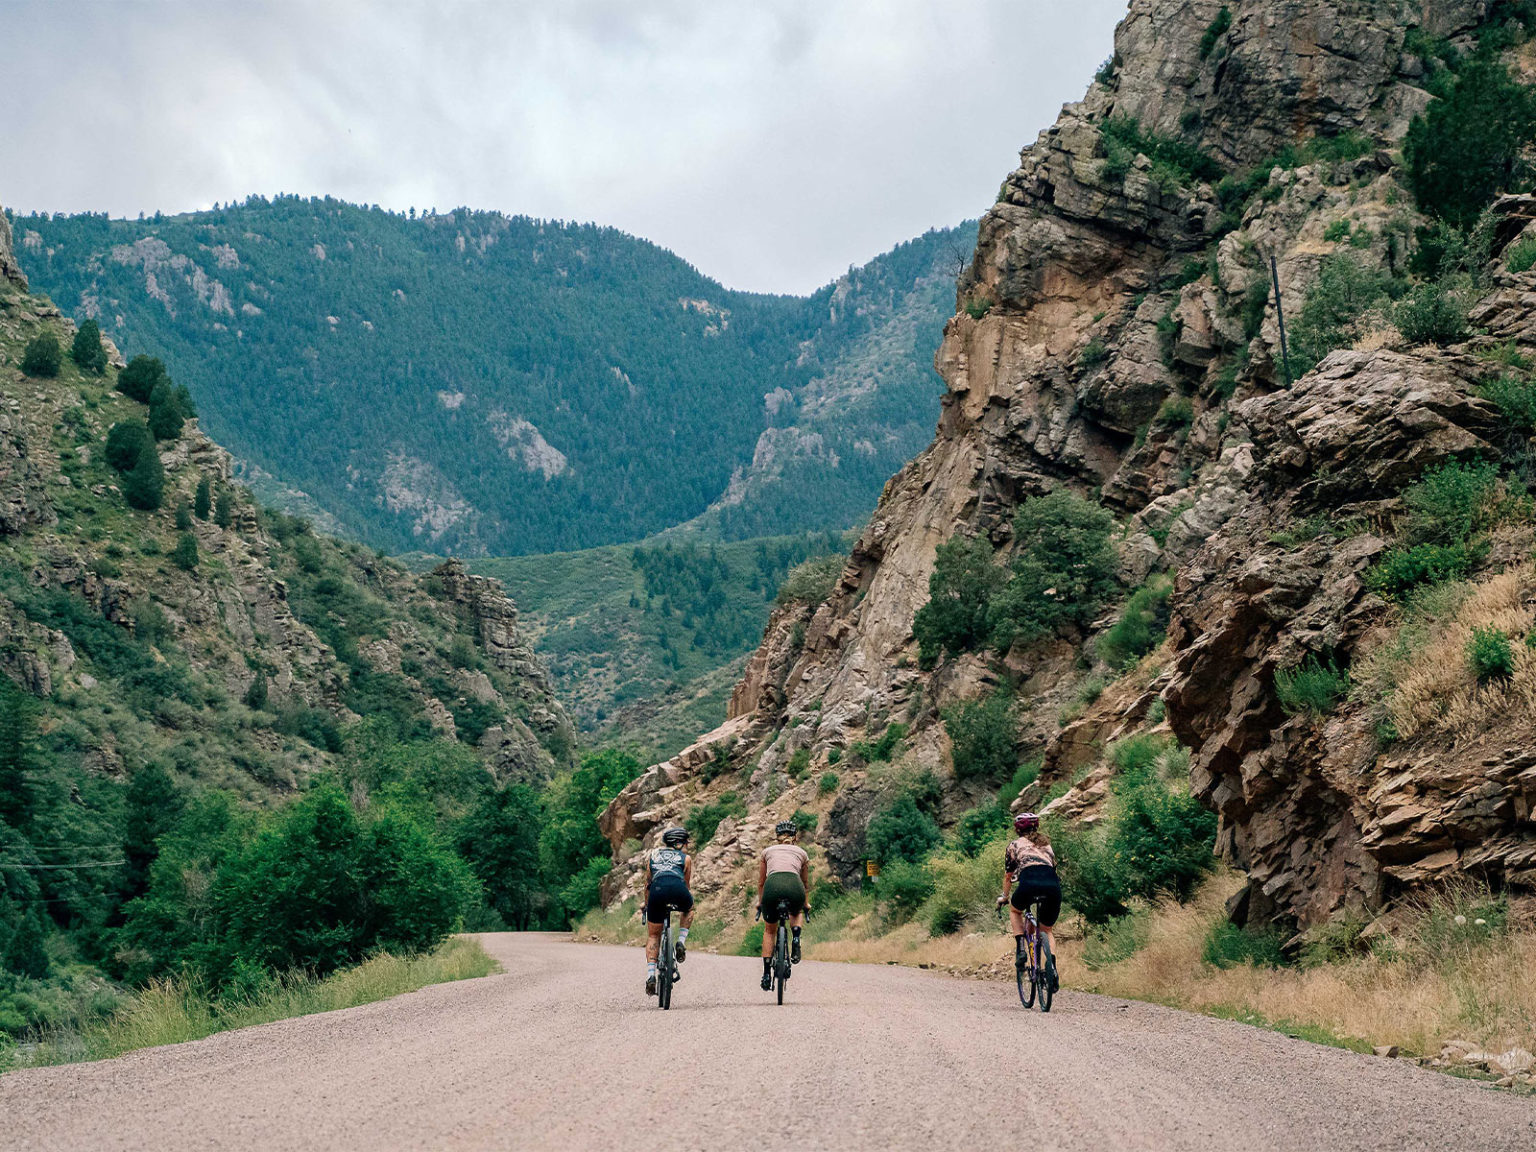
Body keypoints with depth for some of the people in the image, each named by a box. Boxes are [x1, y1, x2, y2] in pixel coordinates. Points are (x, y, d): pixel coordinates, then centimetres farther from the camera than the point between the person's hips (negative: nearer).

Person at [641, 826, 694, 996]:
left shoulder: (652, 854, 32)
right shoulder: (686, 858, 27)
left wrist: (646, 904, 48)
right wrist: (680, 901, 50)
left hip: (657, 890, 1)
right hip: (677, 888, -1)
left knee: (653, 936, 15)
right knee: (689, 909, 37)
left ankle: (650, 975, -2)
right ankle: (681, 942, 16)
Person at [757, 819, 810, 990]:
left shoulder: (767, 851, 29)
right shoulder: (801, 853, 29)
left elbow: (761, 882, 38)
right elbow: (805, 883, 42)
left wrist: (760, 902, 56)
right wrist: (806, 904, 59)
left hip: (772, 886, 0)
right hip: (794, 886, 0)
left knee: (769, 931, 23)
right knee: (797, 913, 37)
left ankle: (767, 974, 15)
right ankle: (796, 939, 7)